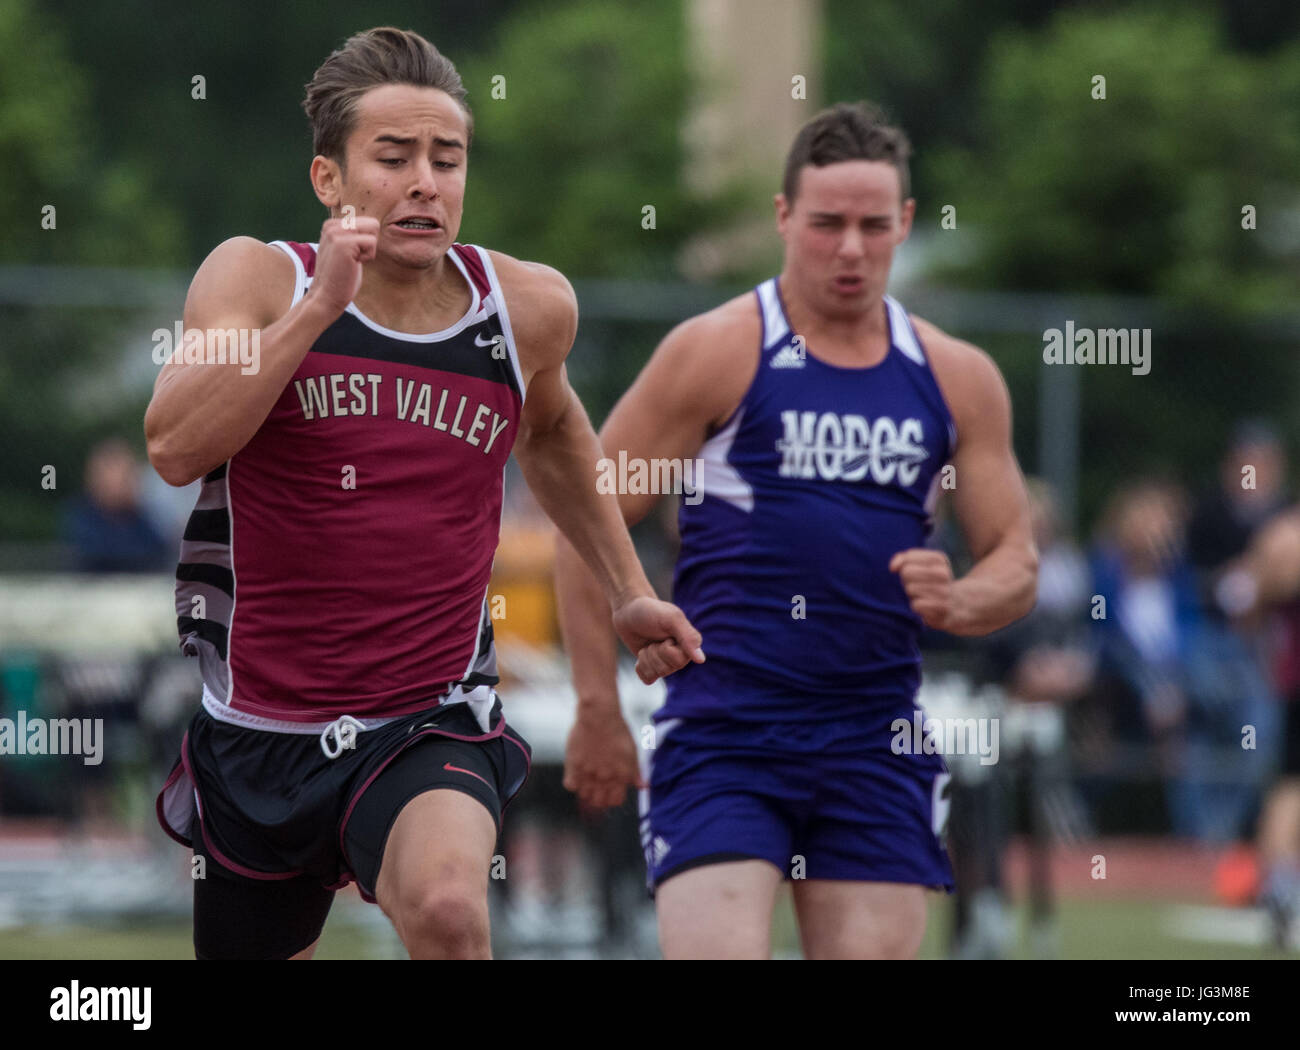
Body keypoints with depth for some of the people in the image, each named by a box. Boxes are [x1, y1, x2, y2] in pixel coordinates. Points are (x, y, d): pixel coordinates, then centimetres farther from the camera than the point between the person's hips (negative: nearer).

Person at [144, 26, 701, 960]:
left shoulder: (530, 307, 0)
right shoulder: (259, 279, -7)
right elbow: (175, 451, -24)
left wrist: (629, 593, 22)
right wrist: (318, 307, -28)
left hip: (429, 732, -1)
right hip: (260, 733, 1)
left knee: (447, 909, -33)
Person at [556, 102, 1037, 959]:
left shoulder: (958, 380, 10)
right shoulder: (717, 354, -2)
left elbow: (1016, 561, 14)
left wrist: (959, 603, -10)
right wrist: (600, 712, -3)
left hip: (878, 749, 4)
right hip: (721, 738, -4)